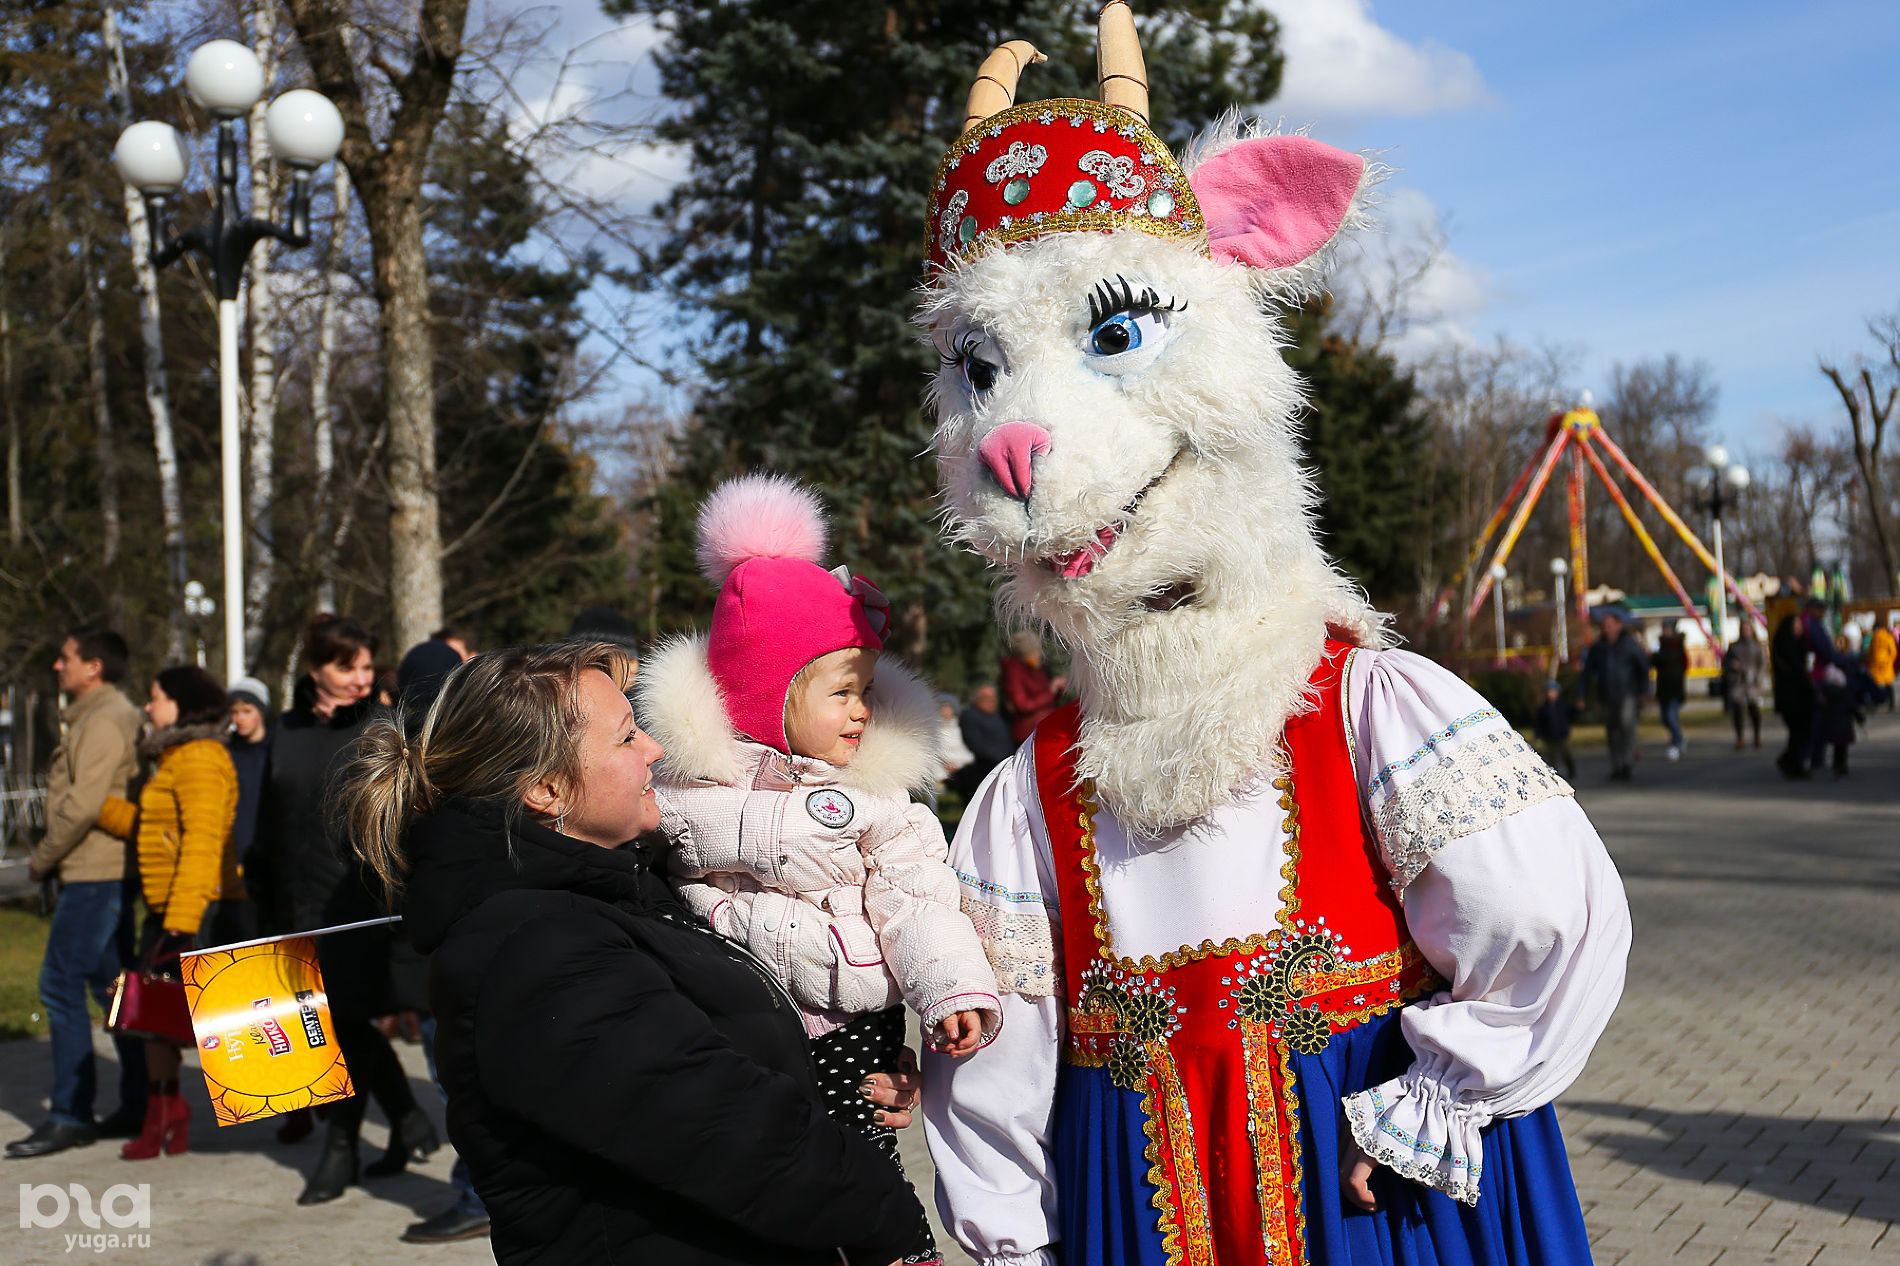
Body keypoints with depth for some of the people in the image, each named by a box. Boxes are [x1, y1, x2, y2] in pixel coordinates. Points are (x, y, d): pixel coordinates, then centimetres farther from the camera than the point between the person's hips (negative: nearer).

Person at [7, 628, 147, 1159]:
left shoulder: (102, 721, -13)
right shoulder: (104, 717, 19)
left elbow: (84, 804, -20)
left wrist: (42, 858, -8)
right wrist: (54, 860, 12)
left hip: (94, 873, -10)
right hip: (104, 872, 10)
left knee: (62, 984, -7)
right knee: (110, 986, 12)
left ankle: (70, 1115, -4)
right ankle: (139, 1106, 15)